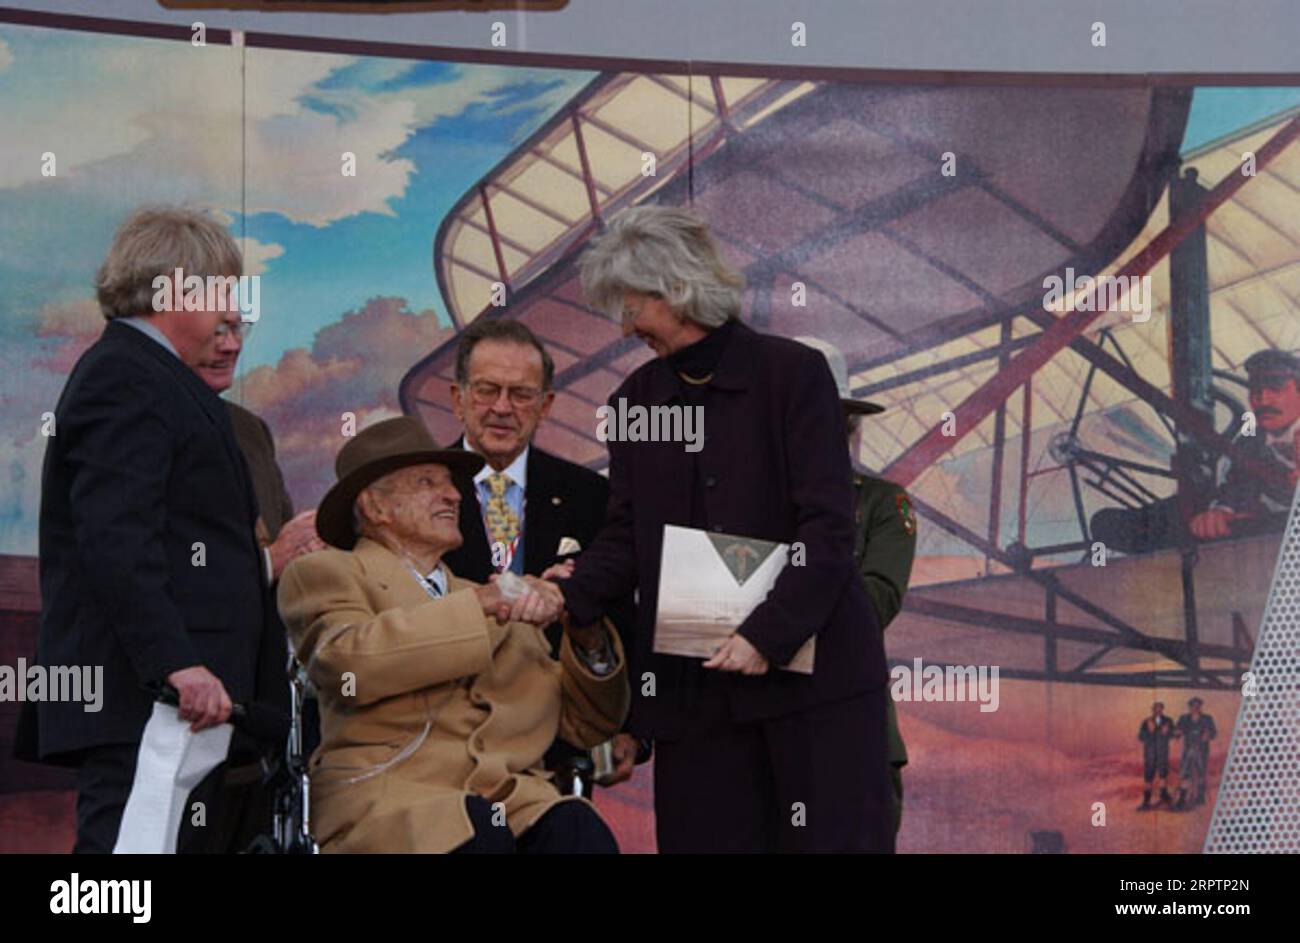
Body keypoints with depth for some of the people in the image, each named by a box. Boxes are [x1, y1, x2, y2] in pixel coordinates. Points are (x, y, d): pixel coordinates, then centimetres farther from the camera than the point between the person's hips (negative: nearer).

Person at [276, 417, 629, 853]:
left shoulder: (500, 601, 30)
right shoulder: (323, 574, 13)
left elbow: (585, 725, 26)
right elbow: (348, 662, -10)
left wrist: (589, 640, 7)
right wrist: (482, 606, -11)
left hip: (515, 799, 4)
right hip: (390, 798, -4)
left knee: (578, 829, -30)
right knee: (481, 833, -36)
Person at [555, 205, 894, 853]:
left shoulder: (792, 373, -4)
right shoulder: (636, 400, 11)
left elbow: (828, 527, -10)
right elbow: (626, 536, 7)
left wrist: (768, 635, -19)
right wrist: (569, 597, -11)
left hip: (810, 660, -4)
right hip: (692, 680, 4)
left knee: (834, 838, -3)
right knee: (709, 839, 3)